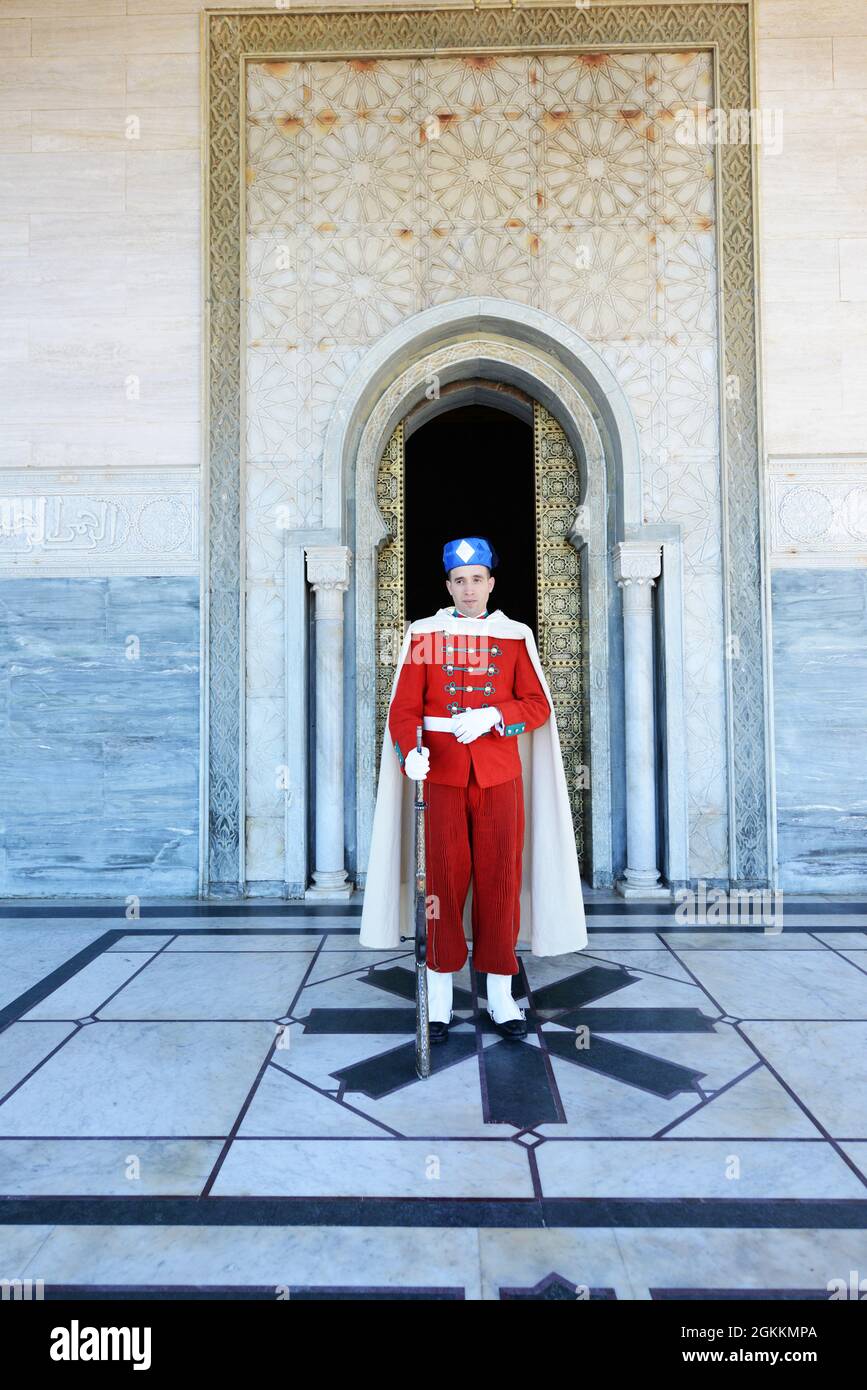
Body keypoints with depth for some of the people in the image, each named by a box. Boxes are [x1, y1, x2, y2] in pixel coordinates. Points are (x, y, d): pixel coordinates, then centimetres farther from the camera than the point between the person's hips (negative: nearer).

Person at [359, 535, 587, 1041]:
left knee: (500, 880, 5)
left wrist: (491, 715, -17)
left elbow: (538, 706, 1)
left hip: (501, 776, 1)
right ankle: (440, 995, 17)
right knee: (444, 880, 3)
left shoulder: (516, 636, 5)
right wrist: (409, 753, -21)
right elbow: (405, 707, -2)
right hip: (442, 776, 0)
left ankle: (500, 993, 19)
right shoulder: (424, 634, 3)